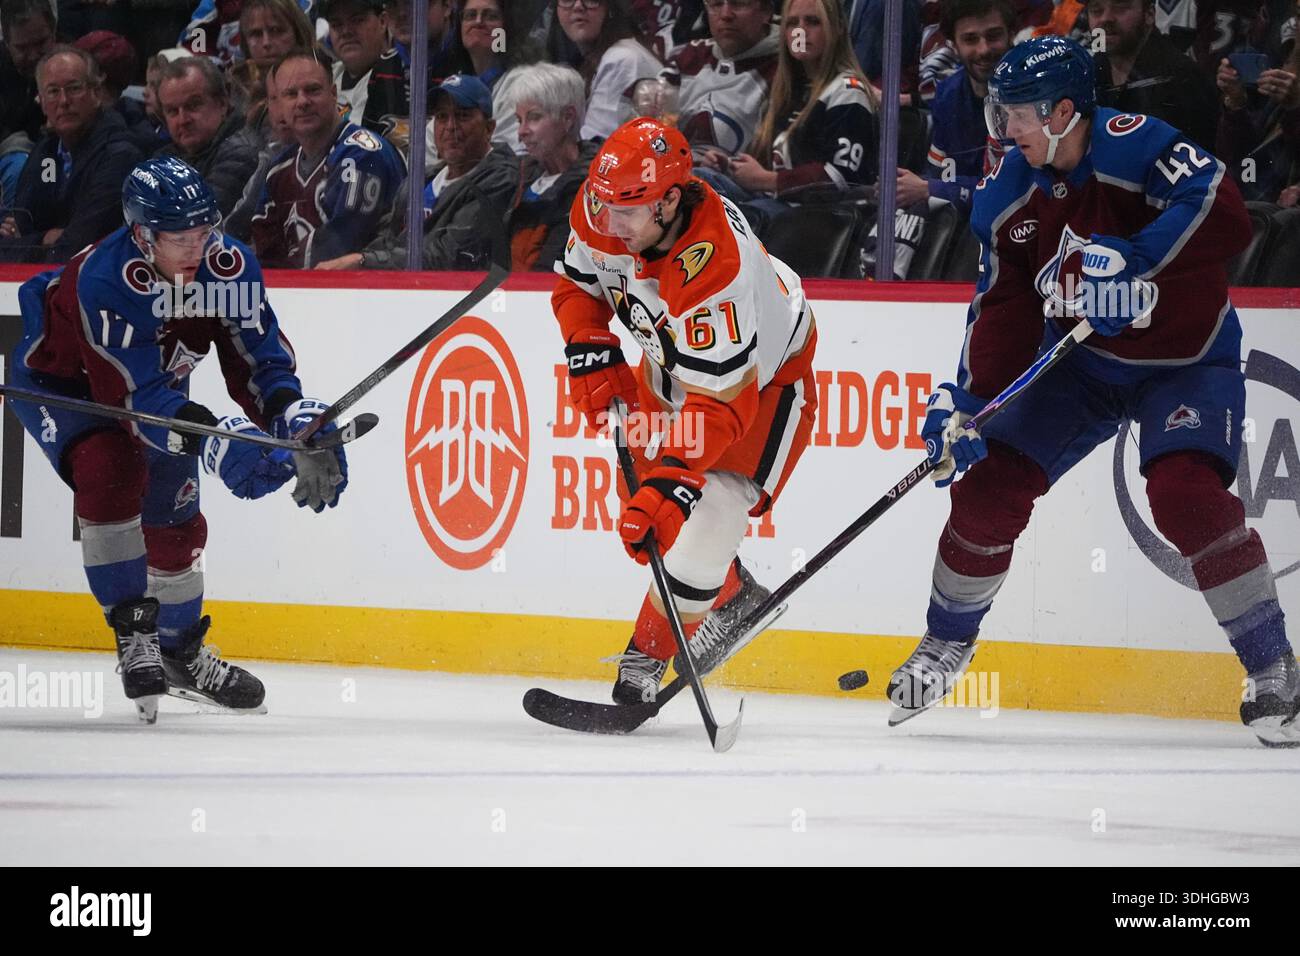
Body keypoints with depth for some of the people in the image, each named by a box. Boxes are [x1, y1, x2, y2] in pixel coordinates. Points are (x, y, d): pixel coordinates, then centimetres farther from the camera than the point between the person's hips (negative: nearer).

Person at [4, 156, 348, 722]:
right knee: (110, 470, -31)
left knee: (175, 521, 10)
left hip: (155, 377, 6)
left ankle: (182, 653, 33)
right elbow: (132, 397, -43)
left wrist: (297, 421, -43)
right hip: (59, 380, -6)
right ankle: (133, 631, -20)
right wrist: (216, 442, -55)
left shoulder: (228, 266, -27)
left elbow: (258, 361, -23)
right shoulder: (103, 281, -41)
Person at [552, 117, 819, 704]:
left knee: (703, 518, -20)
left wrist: (672, 482, -50)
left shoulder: (715, 269, -43)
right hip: (674, 359, 8)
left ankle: (647, 657, -9)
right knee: (639, 488, 12)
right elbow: (577, 285, 2)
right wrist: (592, 356, -14)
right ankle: (734, 599, 35)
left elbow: (721, 399, -43)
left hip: (765, 374, -8)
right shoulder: (603, 218, -22)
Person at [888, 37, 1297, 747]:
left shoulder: (1136, 147, -25)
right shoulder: (1011, 195, -5)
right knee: (990, 486, -3)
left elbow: (1226, 218, -37)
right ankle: (947, 644, 20)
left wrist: (1129, 259, -44)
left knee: (1186, 494, -27)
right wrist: (966, 406, -11)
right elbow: (1004, 310, -1)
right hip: (1080, 361, 6)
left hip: (1185, 360, -6)